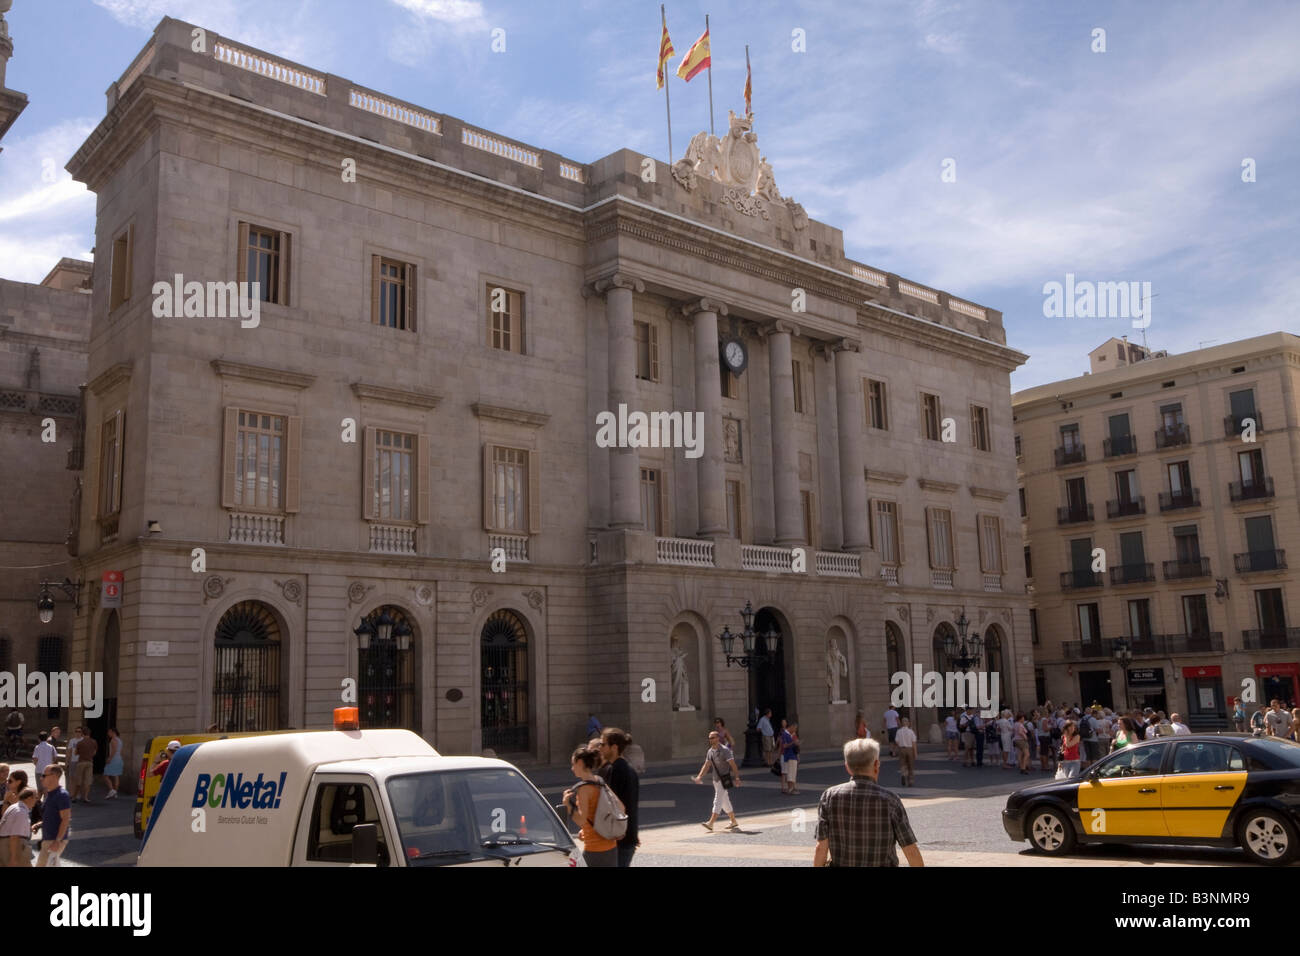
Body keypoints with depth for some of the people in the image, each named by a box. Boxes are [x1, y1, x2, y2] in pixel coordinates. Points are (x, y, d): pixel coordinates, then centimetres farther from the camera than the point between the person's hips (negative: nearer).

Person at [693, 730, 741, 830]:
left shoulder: (724, 750, -15)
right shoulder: (710, 751, 8)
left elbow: (733, 764, -19)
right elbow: (706, 765, 13)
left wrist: (737, 778, -26)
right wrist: (699, 776, 2)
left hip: (724, 780, -8)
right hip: (716, 780, 8)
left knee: (718, 801, -12)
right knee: (724, 802, 15)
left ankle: (711, 823, -16)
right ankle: (734, 821, 27)